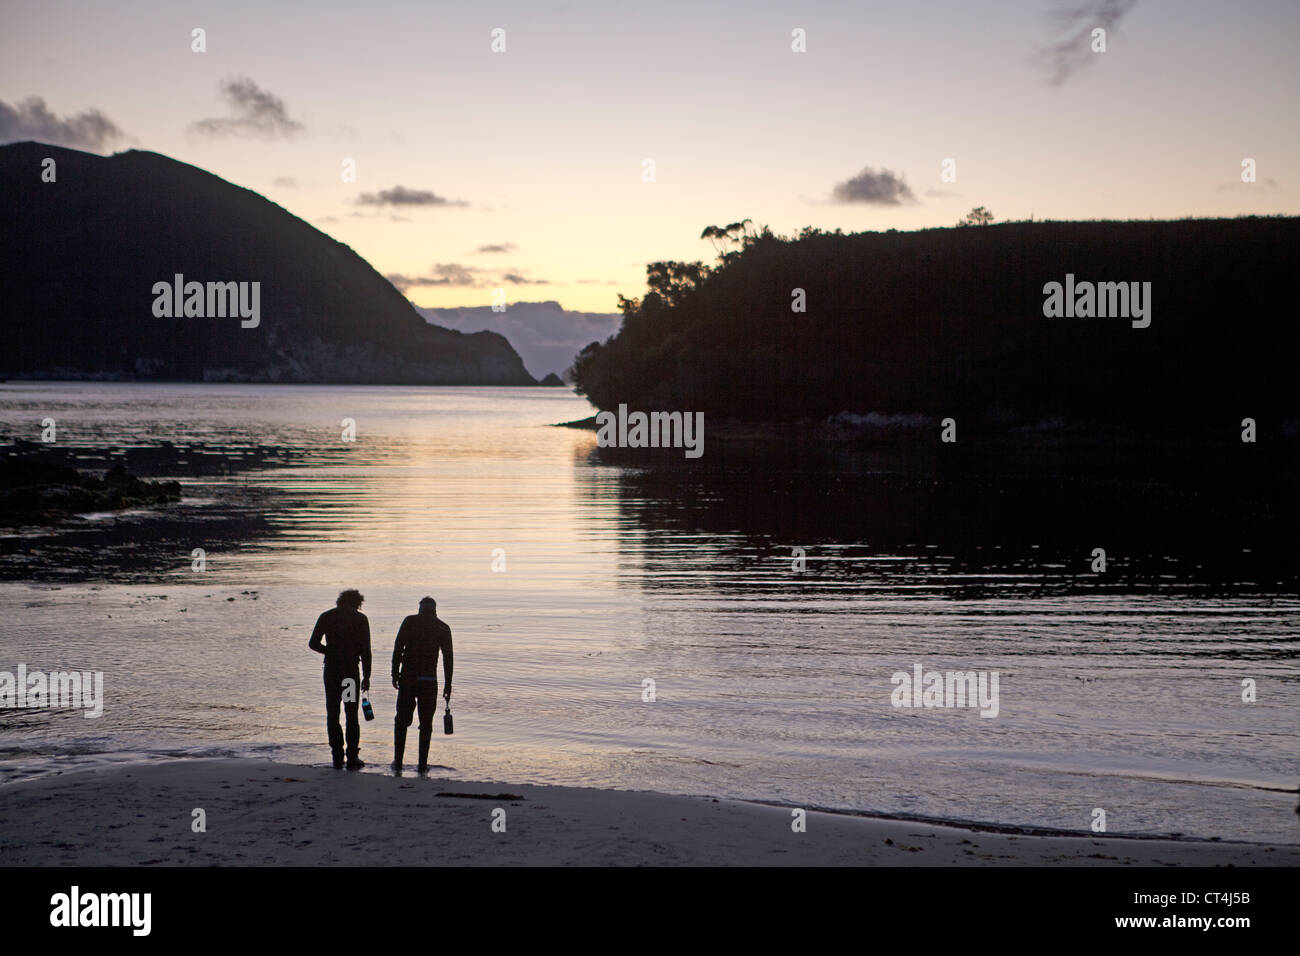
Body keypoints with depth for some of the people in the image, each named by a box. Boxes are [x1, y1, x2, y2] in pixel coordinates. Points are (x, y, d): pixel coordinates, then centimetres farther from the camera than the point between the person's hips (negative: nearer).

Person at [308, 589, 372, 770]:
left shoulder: (326, 616, 6)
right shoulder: (360, 619, 0)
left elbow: (313, 643, 4)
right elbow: (365, 650, -4)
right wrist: (366, 676, 0)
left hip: (331, 671, 2)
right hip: (351, 671, -2)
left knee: (332, 715, 8)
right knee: (352, 715, 6)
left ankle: (337, 758, 5)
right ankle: (352, 758, 2)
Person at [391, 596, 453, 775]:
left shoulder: (410, 621, 3)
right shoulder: (443, 628, 5)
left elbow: (398, 648, -2)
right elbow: (448, 658, 3)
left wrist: (395, 674, 2)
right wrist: (448, 685, 7)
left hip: (407, 677, 0)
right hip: (429, 680, 0)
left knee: (401, 720, 11)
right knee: (426, 723, 8)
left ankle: (397, 762, 9)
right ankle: (422, 765, 6)